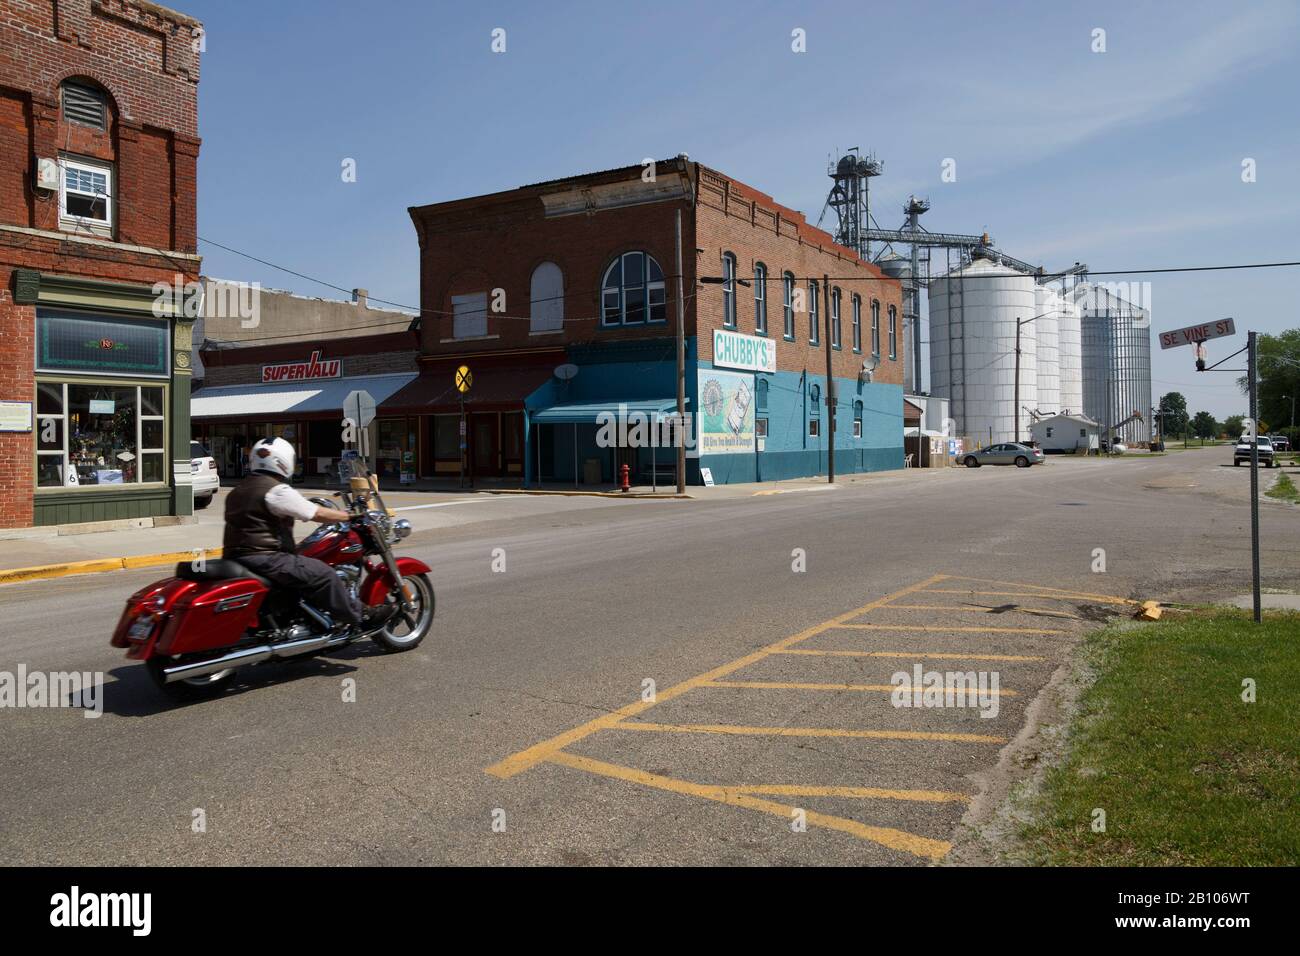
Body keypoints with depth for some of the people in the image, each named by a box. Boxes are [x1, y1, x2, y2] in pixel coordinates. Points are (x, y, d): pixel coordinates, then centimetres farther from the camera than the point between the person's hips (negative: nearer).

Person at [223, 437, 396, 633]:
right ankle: (362, 616, -5)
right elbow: (317, 514, -14)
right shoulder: (277, 490, -14)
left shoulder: (239, 491, 16)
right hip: (263, 558, -10)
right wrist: (350, 515, -2)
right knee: (322, 574, -10)